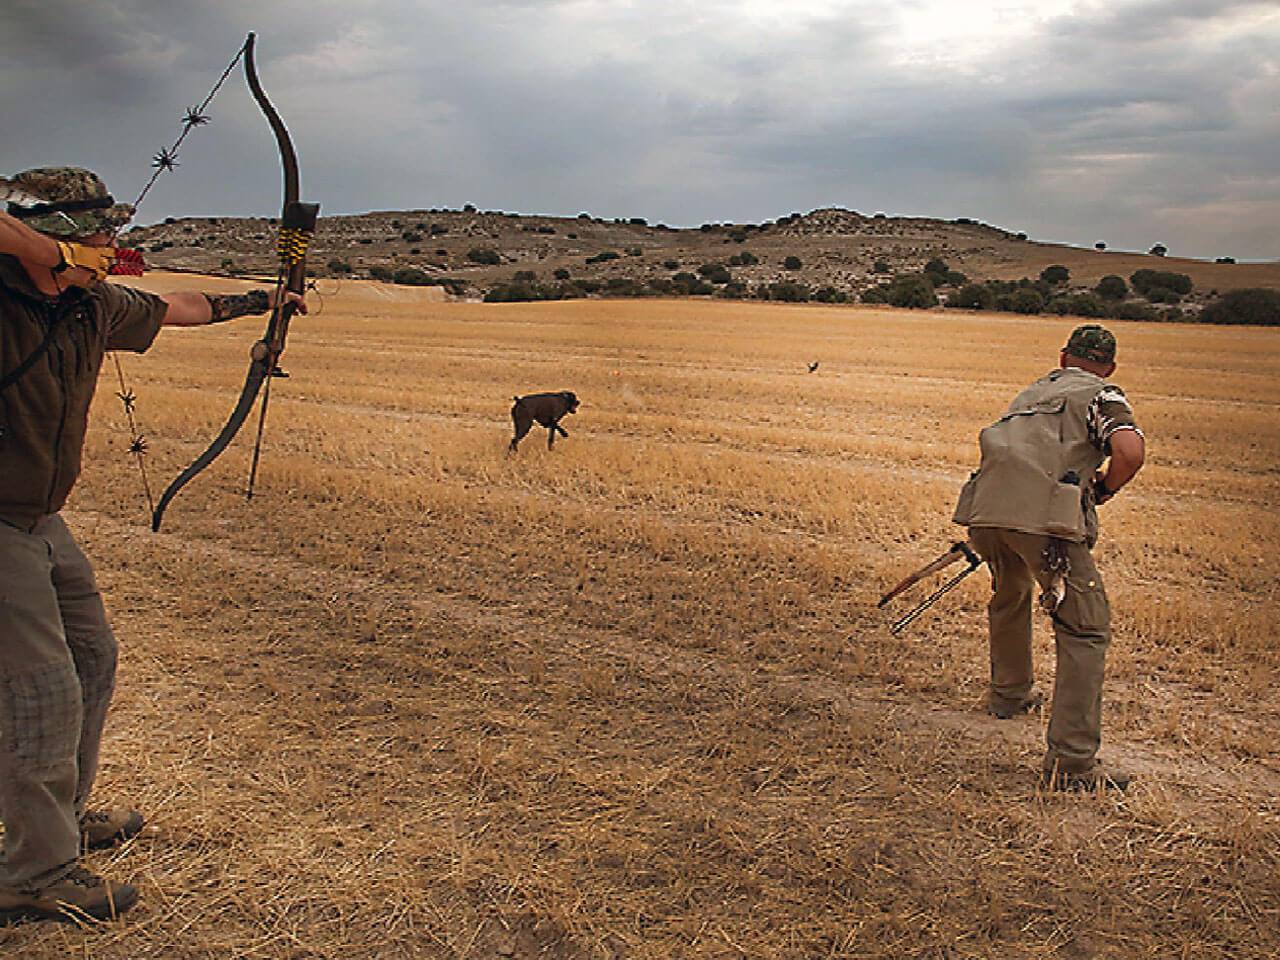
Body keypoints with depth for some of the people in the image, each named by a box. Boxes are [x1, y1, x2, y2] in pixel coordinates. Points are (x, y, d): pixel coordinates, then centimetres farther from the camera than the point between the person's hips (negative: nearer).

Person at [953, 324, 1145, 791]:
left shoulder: (1031, 392, 32)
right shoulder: (1103, 395, 12)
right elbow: (1130, 452, -6)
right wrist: (1103, 490, 12)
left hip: (985, 508, 7)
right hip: (1043, 513, -6)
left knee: (1011, 596, 33)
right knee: (1086, 628, 0)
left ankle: (1009, 692, 50)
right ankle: (1072, 761, -5)